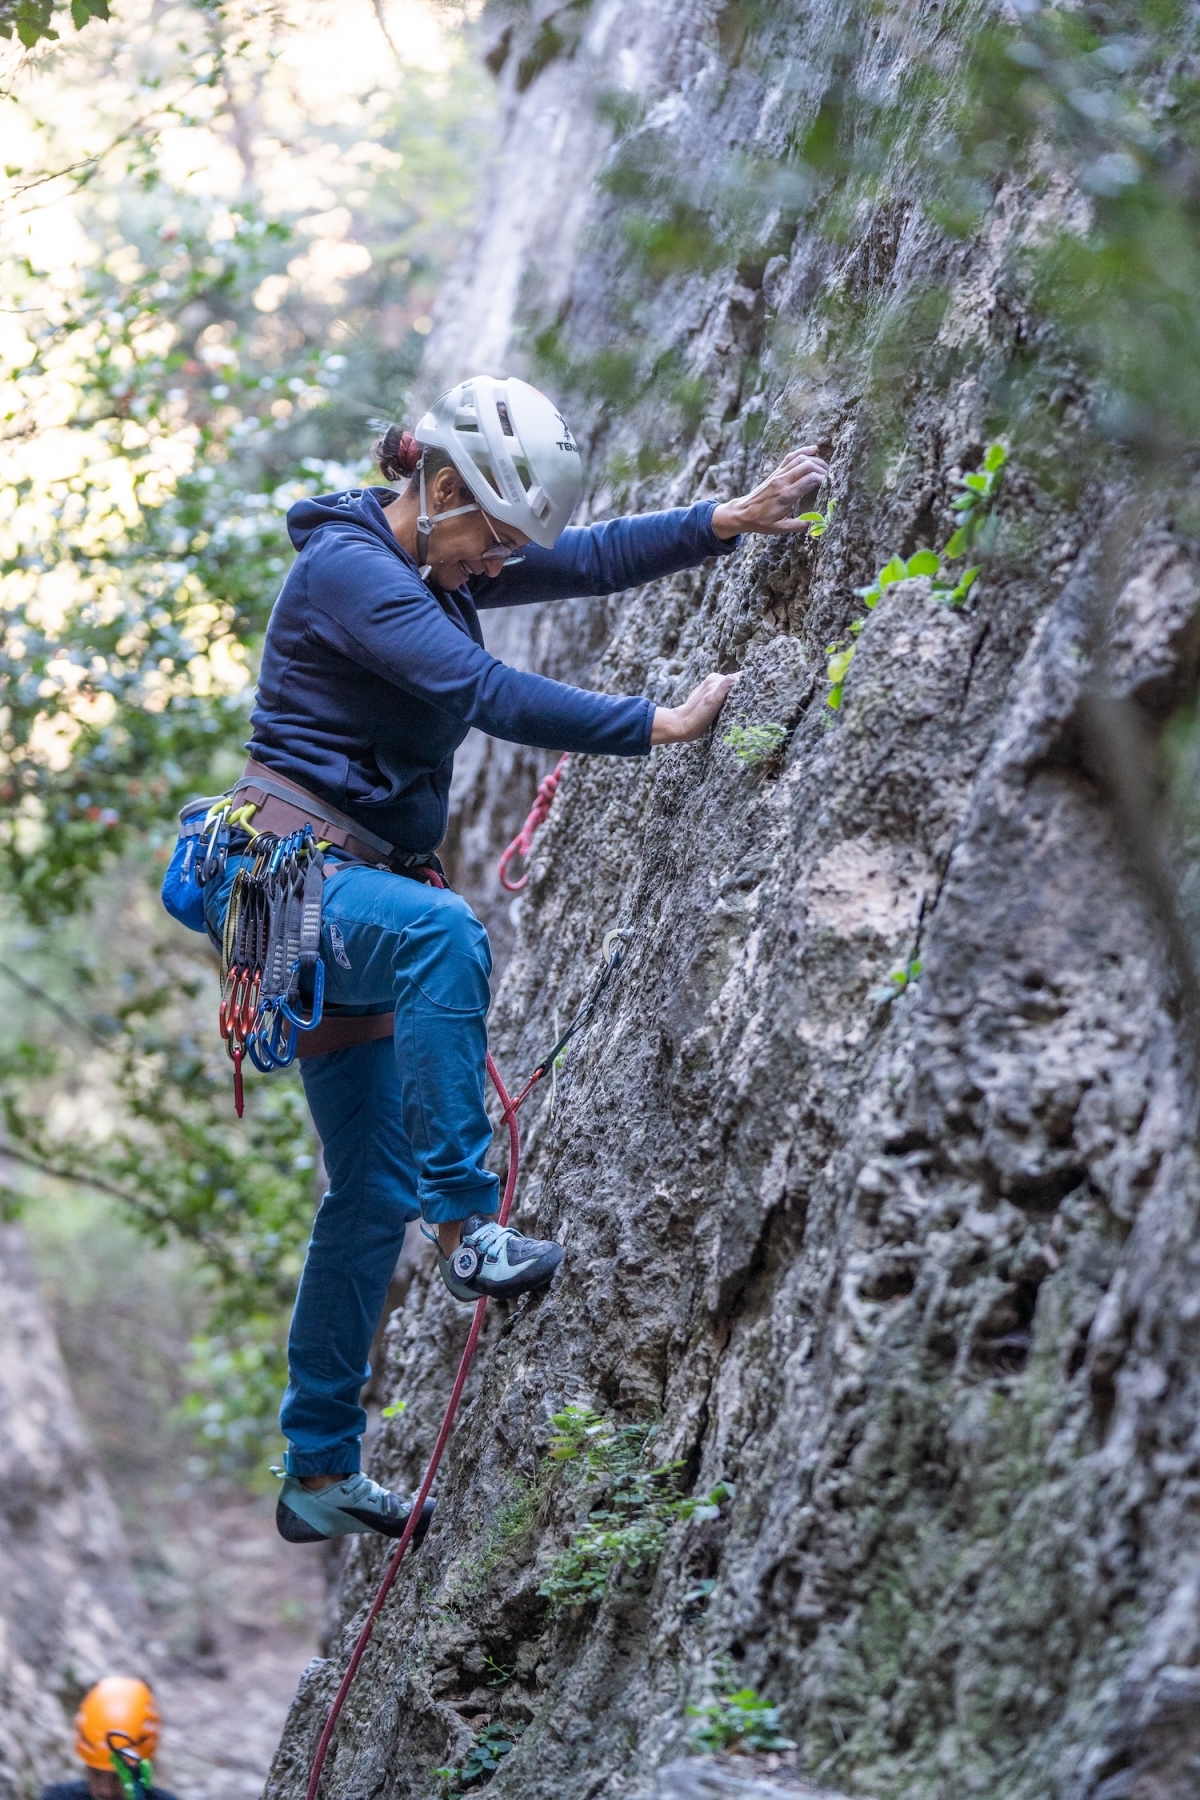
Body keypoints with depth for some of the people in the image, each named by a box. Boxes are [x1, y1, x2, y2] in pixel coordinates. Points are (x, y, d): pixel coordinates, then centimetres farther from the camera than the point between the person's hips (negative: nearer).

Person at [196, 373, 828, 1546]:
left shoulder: (441, 568, 12)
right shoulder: (345, 567, -15)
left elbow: (593, 559, 4)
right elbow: (485, 693, -25)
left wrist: (736, 519, -9)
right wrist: (658, 726, -26)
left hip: (341, 891, 9)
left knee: (374, 1191, 8)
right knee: (442, 932, -39)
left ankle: (319, 1472, 15)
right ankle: (467, 1225, -36)